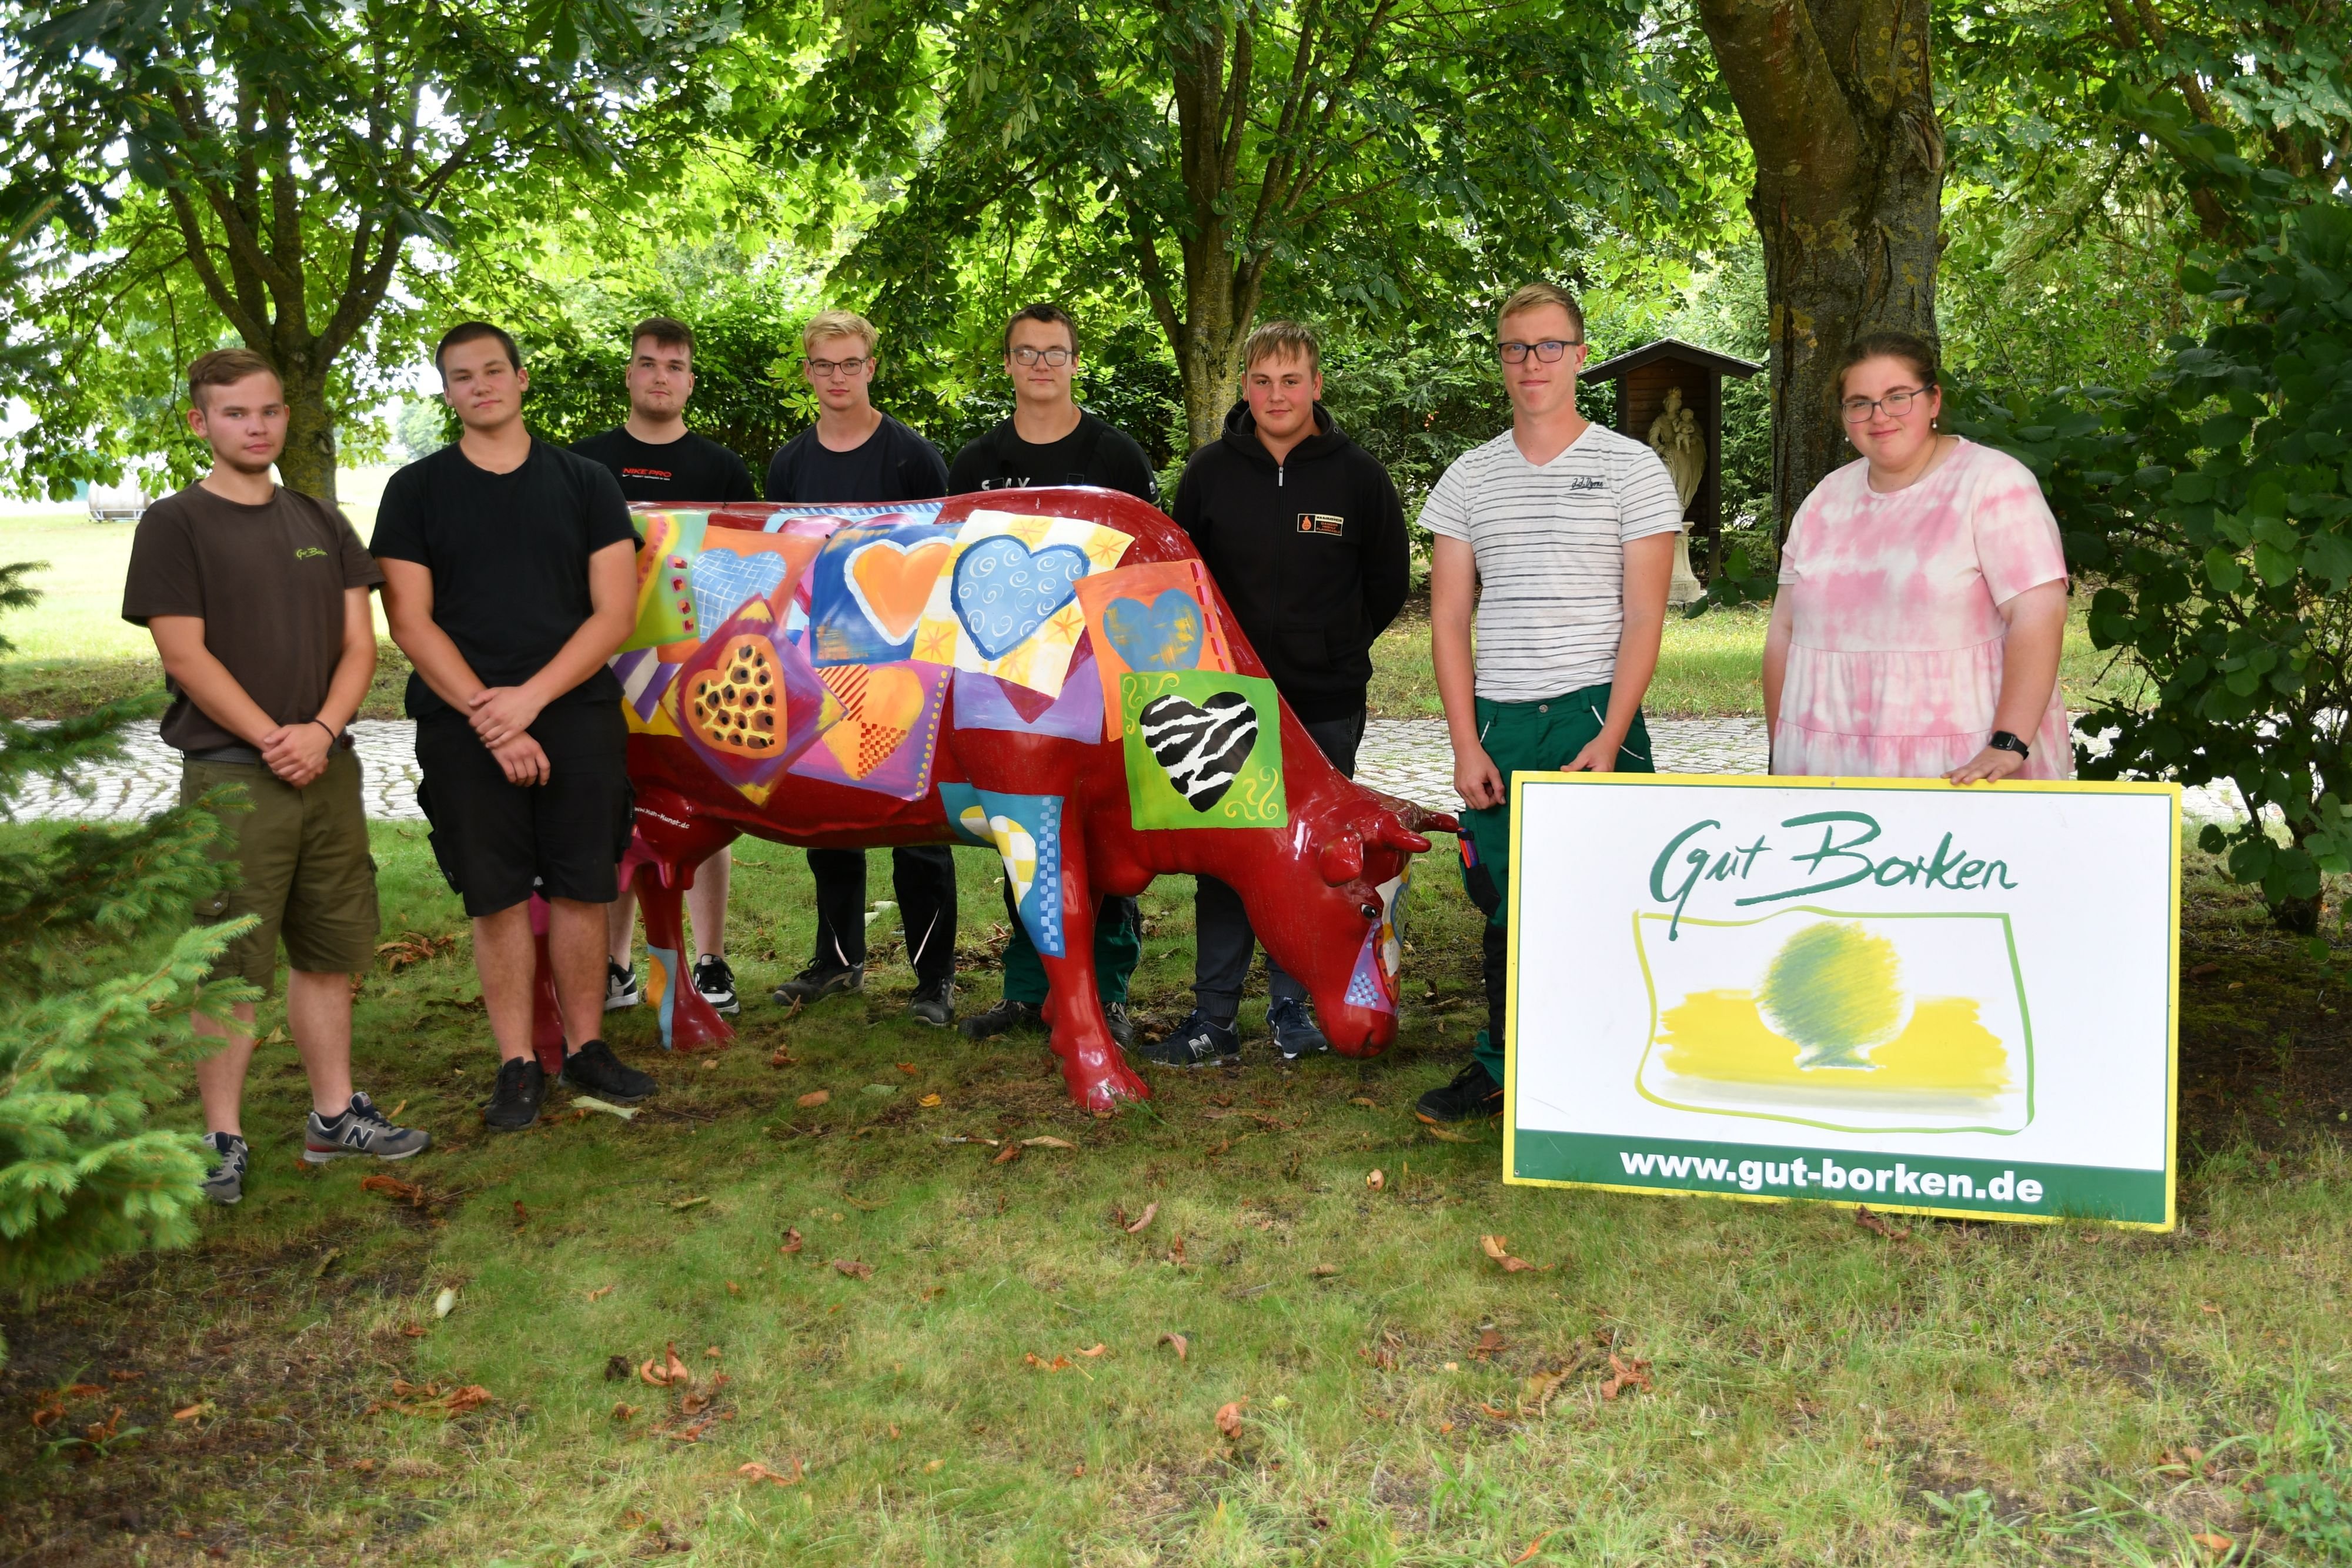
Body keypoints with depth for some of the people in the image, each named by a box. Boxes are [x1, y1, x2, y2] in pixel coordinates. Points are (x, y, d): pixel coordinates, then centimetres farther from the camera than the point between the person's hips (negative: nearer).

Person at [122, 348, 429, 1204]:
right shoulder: (174, 524, -1)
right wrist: (271, 739, -15)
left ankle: (335, 1115, 22)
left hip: (327, 769, 5)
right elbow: (185, 656, -9)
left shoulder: (320, 523, 13)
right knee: (231, 965, -1)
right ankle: (222, 1140, 9)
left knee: (328, 952, 11)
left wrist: (320, 731, -9)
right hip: (229, 775, -5)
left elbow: (359, 642, 8)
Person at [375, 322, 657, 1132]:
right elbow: (410, 623, -1)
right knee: (498, 898, 2)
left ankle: (585, 1048, 19)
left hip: (576, 716, 1)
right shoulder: (417, 490, 6)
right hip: (464, 725, -1)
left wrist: (530, 698, -10)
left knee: (581, 889, 4)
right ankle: (517, 1066, 12)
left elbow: (614, 614, 1)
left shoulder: (585, 482, 8)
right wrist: (487, 714, -12)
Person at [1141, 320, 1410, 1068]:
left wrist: (1332, 650, 9)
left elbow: (1389, 584, 9)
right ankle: (1213, 1019, 11)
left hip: (1326, 709, -1)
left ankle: (1295, 1007, 20)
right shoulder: (1210, 471, 3)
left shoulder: (1358, 475, 0)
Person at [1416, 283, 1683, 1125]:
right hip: (1498, 723, 3)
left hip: (1594, 715, -3)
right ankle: (1502, 1069, 19)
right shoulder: (1468, 478, 12)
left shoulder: (1632, 469, 3)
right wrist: (1465, 742, -1)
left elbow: (1644, 617, -2)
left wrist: (1610, 738, -13)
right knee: (1506, 906, 7)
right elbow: (1449, 620, 9)